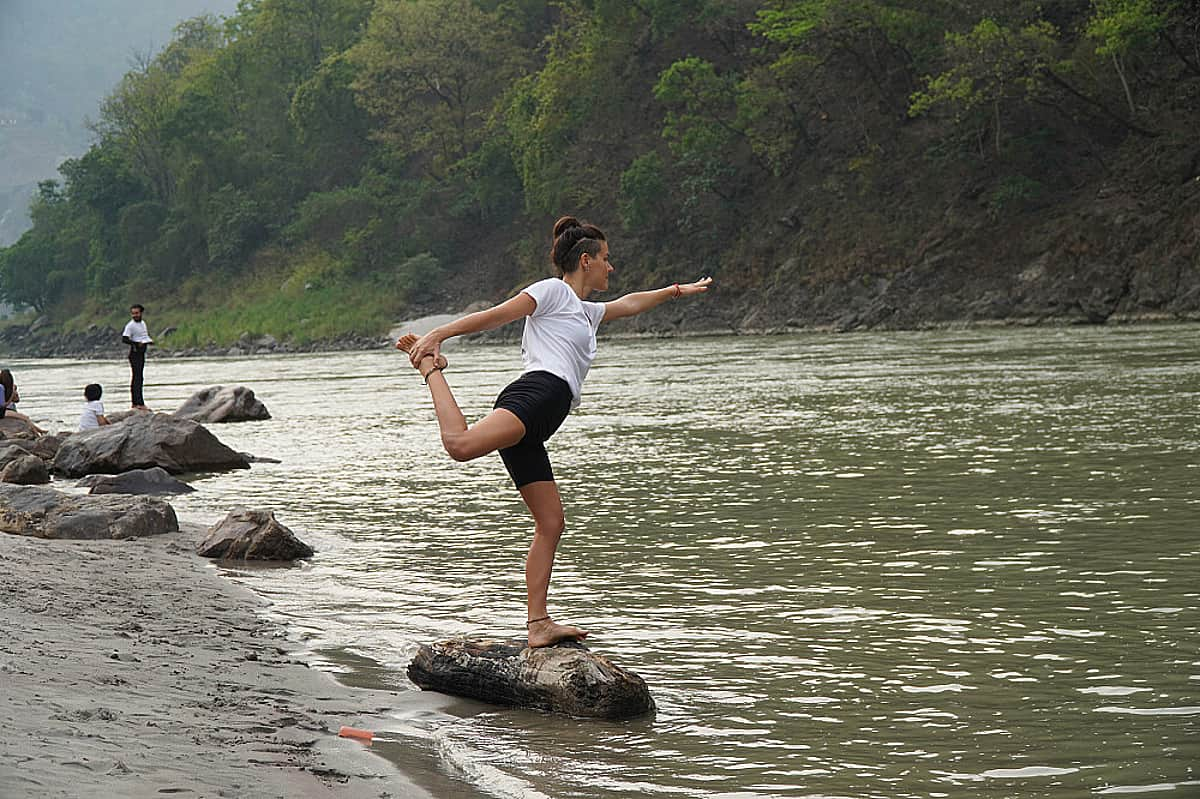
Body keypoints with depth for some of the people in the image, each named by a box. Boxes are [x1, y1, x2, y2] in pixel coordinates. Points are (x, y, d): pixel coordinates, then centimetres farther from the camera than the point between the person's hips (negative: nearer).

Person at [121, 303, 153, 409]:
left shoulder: (143, 323, 14)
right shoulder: (130, 325, -12)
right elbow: (124, 339, -20)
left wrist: (150, 340, 8)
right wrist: (137, 344, -28)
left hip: (142, 353, 9)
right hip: (135, 353, -9)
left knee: (137, 378, 12)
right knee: (137, 378, -12)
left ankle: (134, 402, 18)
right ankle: (140, 403, -15)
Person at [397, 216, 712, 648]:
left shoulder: (586, 311, 36)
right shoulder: (553, 290, 8)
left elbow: (629, 304, 55)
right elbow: (494, 315, -2)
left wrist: (679, 290, 65)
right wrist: (437, 334, -12)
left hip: (530, 432, 9)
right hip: (538, 391, -9)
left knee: (550, 523, 5)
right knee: (460, 443, -37)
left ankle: (538, 624, 2)